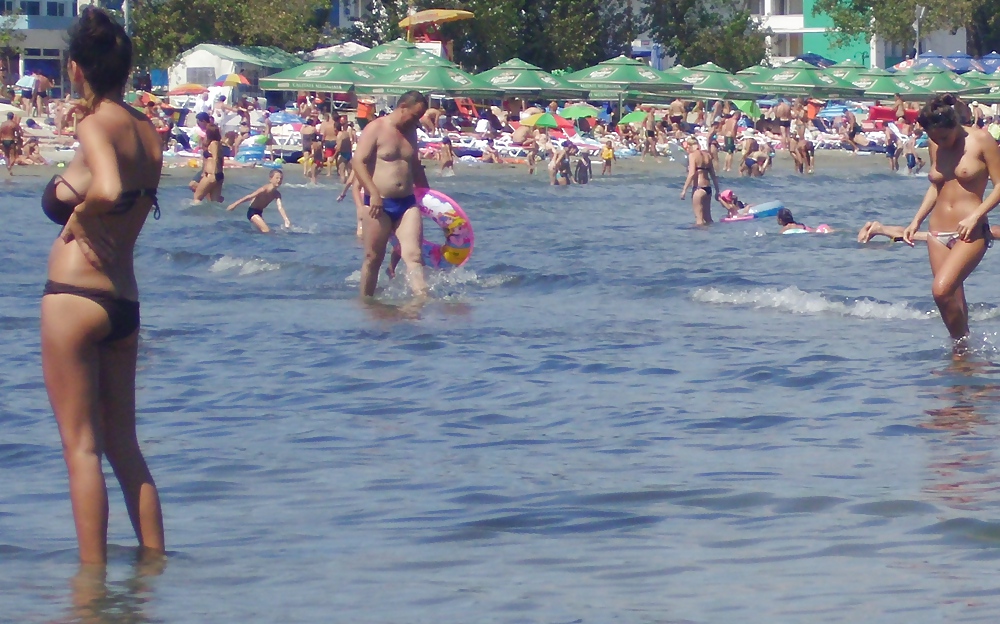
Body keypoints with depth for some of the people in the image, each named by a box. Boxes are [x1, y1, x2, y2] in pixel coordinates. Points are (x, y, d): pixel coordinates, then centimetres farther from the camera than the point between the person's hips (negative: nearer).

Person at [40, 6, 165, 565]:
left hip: (75, 294, -7)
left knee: (81, 445, -2)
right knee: (124, 445, 15)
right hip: (126, 302, 7)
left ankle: (93, 567, -3)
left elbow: (107, 190, -31)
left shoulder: (97, 125, -13)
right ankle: (156, 559, 16)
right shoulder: (147, 129, 9)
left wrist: (79, 216, -14)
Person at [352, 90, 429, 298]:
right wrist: (374, 194, -22)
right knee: (373, 258, 3)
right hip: (380, 204, -5)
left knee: (413, 254, -12)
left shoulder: (410, 132, 16)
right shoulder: (376, 129, -5)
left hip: (407, 203, 5)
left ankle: (422, 297, -26)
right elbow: (359, 162, -13)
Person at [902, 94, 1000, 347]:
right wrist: (916, 221, 12)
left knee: (942, 289, -22)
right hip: (938, 232, 6)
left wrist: (975, 216, -17)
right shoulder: (936, 146, 11)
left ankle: (963, 343, -7)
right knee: (954, 301, 5)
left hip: (971, 233, -6)